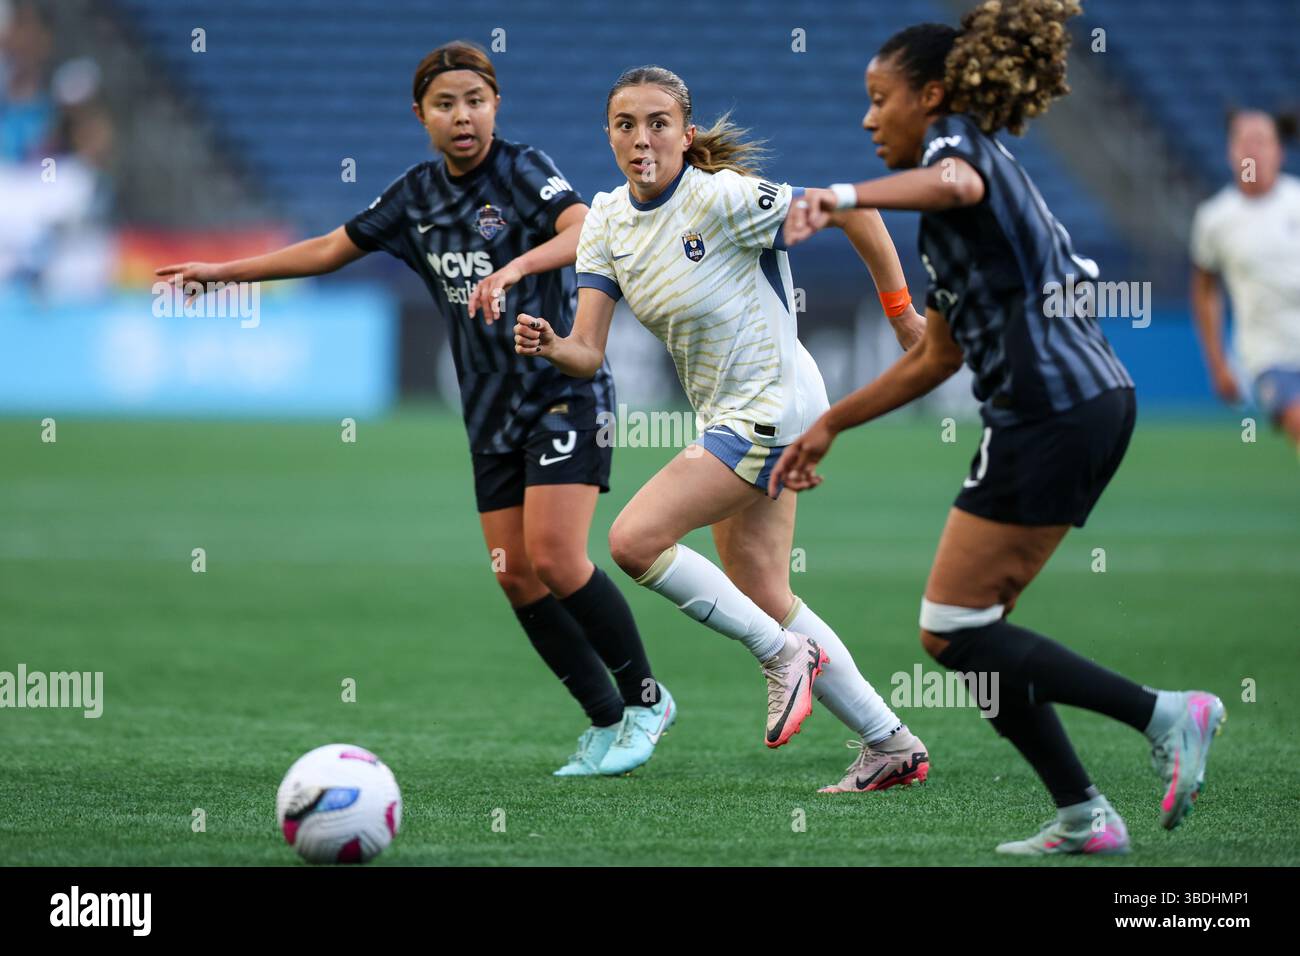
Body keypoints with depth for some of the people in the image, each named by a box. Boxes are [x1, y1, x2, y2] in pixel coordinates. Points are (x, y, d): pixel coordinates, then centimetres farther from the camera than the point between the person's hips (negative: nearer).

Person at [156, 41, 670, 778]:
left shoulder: (523, 170, -11)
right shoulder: (418, 195, 9)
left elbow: (586, 230, -29)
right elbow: (331, 250, 19)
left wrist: (517, 266, -46)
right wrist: (224, 271, 19)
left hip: (564, 391, -7)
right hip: (492, 409, 7)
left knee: (554, 558, -17)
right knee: (516, 576, 1)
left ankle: (645, 697, -1)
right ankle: (608, 722, 10)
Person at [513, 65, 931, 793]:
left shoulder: (720, 198, -20)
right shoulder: (608, 221, 1)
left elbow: (853, 208, -15)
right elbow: (589, 352, -5)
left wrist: (902, 312, -9)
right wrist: (550, 345, -27)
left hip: (772, 407, -8)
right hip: (728, 416, 8)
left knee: (635, 539, -18)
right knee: (764, 599, 12)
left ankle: (786, 653, -2)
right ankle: (893, 746, 22)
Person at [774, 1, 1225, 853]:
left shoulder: (956, 139, -3)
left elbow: (953, 182, -32)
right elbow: (935, 358, 32)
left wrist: (845, 197, -45)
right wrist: (830, 425, 35)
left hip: (1051, 411, -10)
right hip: (1095, 401, 10)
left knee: (953, 633, -4)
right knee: (974, 629, 12)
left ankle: (1164, 714, -10)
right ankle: (1083, 817, 10)